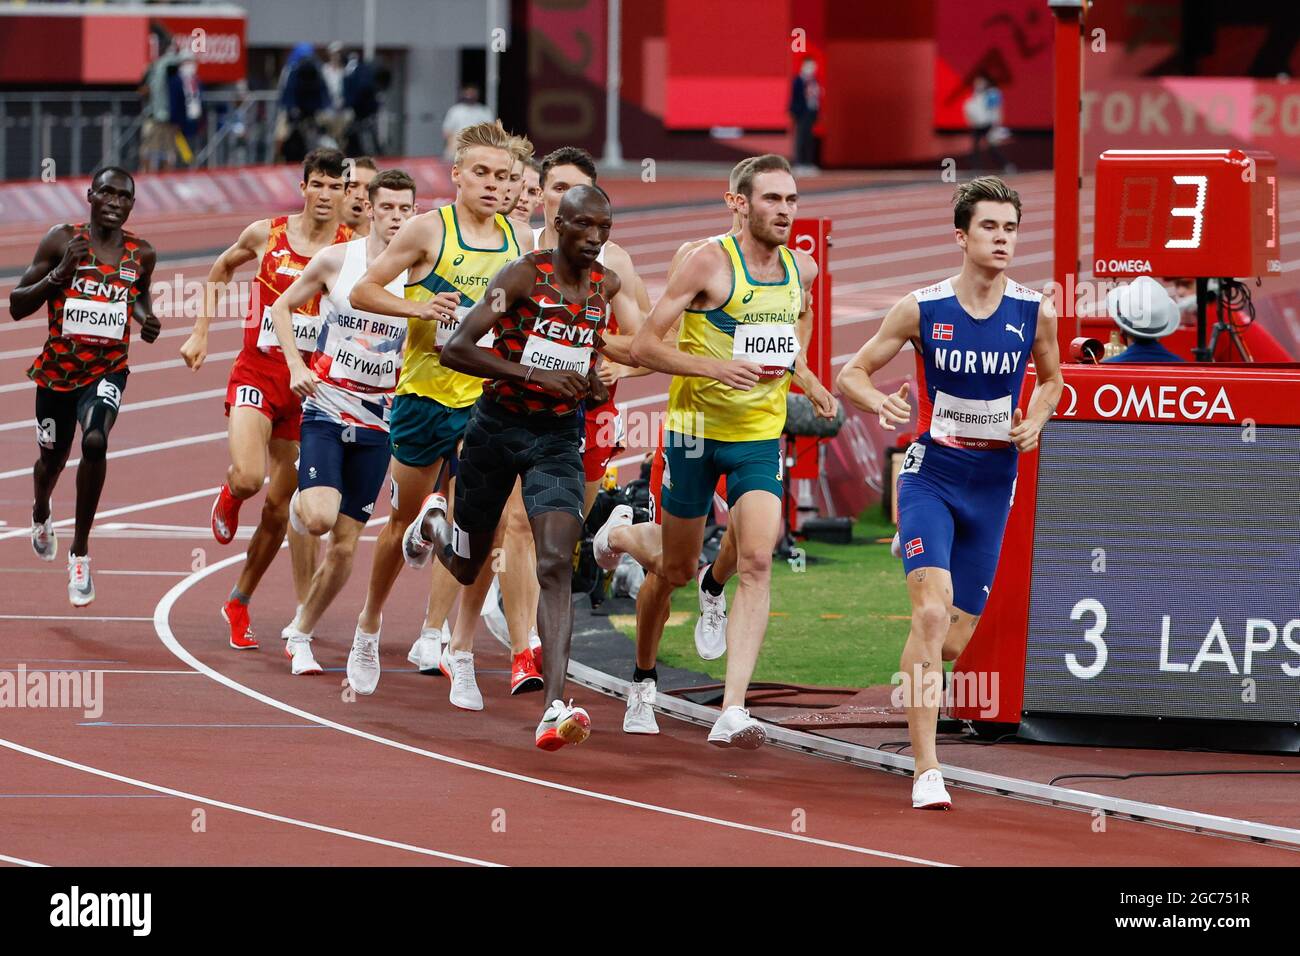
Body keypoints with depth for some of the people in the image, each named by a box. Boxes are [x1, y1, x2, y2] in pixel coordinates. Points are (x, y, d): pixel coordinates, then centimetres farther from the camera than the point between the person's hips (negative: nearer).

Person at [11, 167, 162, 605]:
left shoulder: (141, 254, -2)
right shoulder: (61, 240, -10)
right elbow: (17, 306, -11)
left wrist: (147, 319, -1)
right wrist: (60, 272, -25)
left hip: (107, 370, 0)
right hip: (57, 369, 0)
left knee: (95, 441, -27)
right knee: (53, 457, 18)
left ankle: (80, 550, -12)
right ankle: (41, 515, 57)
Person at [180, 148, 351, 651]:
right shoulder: (266, 235, -1)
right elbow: (221, 268, 17)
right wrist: (200, 332, 14)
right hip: (257, 373, -1)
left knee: (281, 504, 6)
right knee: (248, 478, -24)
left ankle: (240, 603, 24)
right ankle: (229, 496, 15)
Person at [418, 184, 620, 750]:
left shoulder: (607, 287, 2)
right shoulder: (523, 277, -15)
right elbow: (455, 349, -22)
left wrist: (593, 383, 5)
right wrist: (534, 374, -31)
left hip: (559, 436, 2)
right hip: (497, 428, -2)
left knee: (556, 567, -18)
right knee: (466, 568, 17)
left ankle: (554, 709, -27)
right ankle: (434, 525, 56)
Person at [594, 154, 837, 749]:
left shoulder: (802, 270, 4)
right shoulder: (709, 264, -14)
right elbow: (643, 346, -15)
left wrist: (811, 386, 9)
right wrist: (713, 366, -28)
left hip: (761, 435, 3)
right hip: (696, 428, -3)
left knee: (756, 562, -16)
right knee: (677, 569, 12)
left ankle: (732, 712, -18)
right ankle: (619, 534, 50)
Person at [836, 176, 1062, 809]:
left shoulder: (1035, 313, -2)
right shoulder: (922, 309, -8)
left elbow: (1052, 378, 17)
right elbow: (851, 374, 0)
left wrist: (1035, 420, -3)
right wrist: (879, 402, -22)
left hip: (992, 488, 3)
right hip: (930, 476, -3)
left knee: (953, 641, 7)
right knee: (932, 610, -23)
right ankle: (926, 772, -24)